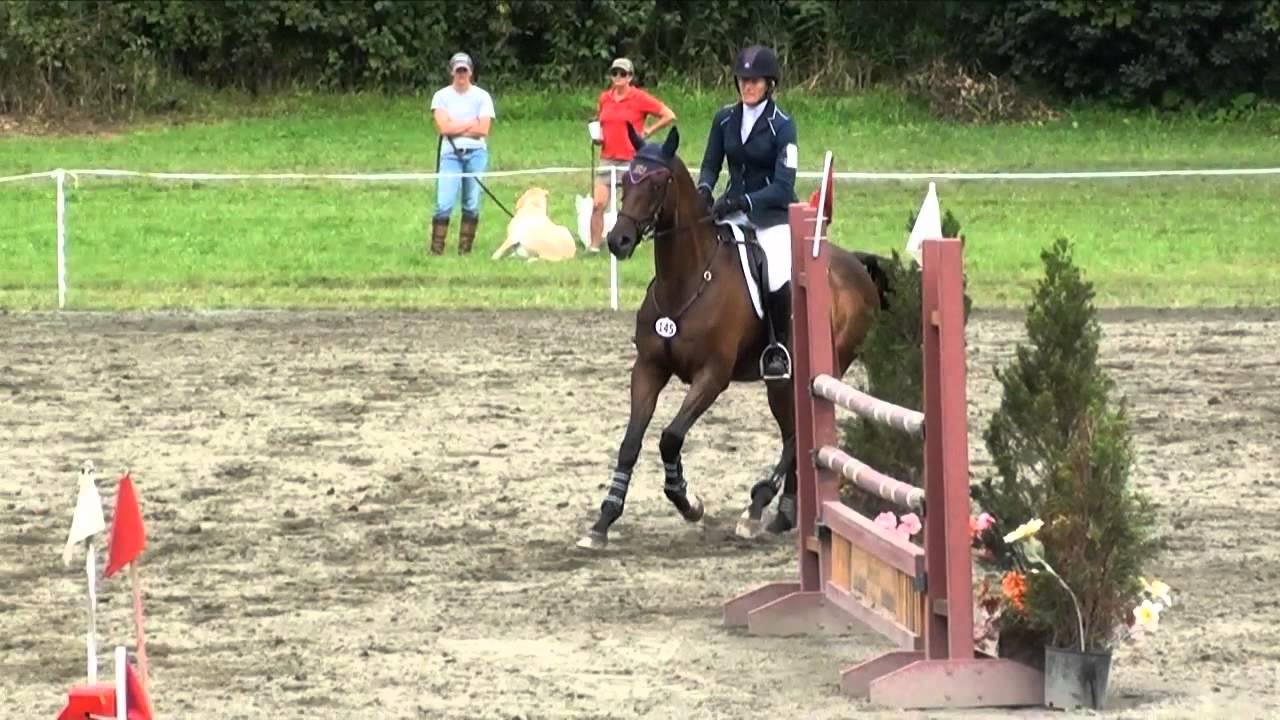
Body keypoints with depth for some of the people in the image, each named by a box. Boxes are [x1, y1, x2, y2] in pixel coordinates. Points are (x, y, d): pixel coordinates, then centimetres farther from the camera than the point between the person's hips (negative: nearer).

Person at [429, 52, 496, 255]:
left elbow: (483, 129, -4)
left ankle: (465, 249, 8)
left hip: (476, 152, 1)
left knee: (472, 204, 1)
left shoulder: (482, 96, 6)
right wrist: (471, 123, -5)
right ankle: (436, 249, -8)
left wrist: (456, 127, -6)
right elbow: (443, 127, -8)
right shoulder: (442, 96, 5)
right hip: (451, 153, -1)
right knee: (444, 203, -12)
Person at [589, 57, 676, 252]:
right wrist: (598, 135, 8)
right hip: (608, 159, 4)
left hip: (631, 160, -4)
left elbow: (669, 116, -4)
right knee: (597, 203, -7)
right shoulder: (604, 98, 10)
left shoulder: (639, 98, -5)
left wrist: (648, 131, -4)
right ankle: (594, 245, -2)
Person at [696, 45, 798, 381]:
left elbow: (783, 187, -16)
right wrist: (704, 189, -13)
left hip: (773, 214, -5)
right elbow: (711, 164, 10)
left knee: (776, 278, -25)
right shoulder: (725, 119, 2)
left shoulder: (782, 126, -11)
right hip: (732, 209, 5)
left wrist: (742, 202, -28)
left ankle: (779, 347, -3)